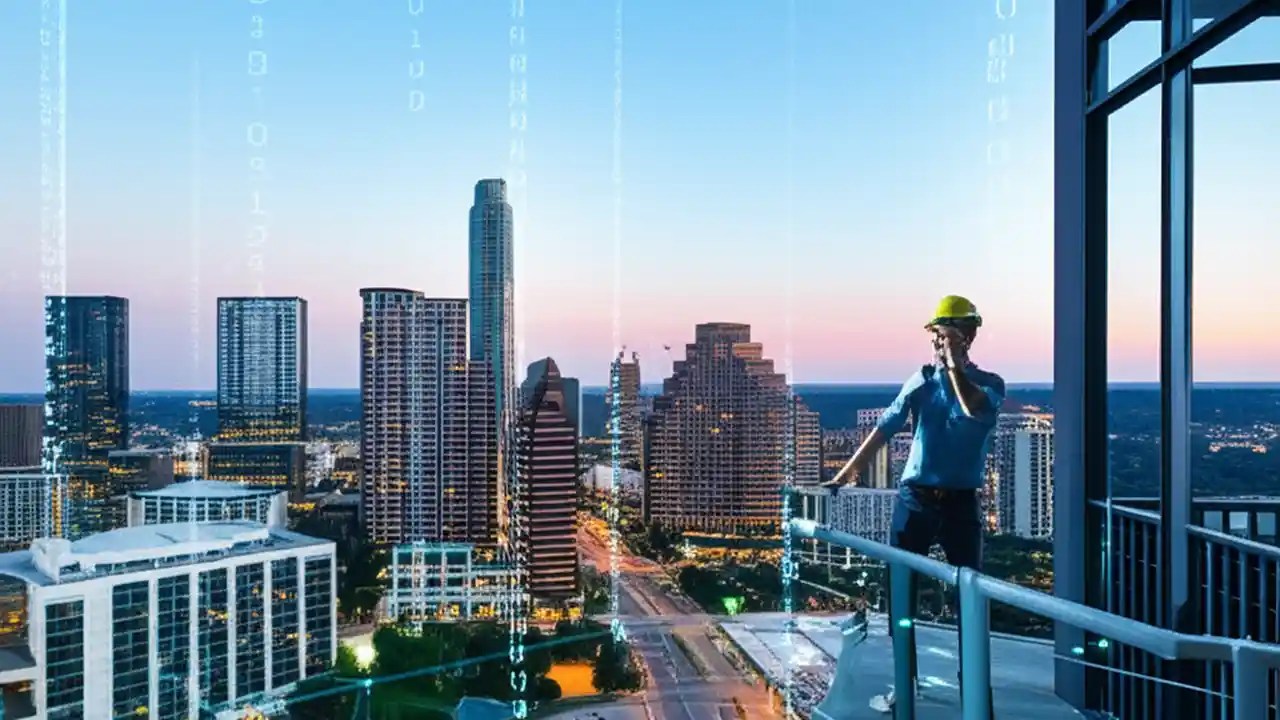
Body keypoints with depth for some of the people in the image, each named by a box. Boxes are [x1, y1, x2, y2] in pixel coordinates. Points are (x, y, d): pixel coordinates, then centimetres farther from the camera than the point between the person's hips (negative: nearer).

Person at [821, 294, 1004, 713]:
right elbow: (885, 428, 2)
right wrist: (845, 474, -2)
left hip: (961, 503, -2)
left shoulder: (989, 384, -1)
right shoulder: (922, 379, 5)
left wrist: (954, 365, -23)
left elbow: (976, 410, -27)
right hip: (914, 499, 2)